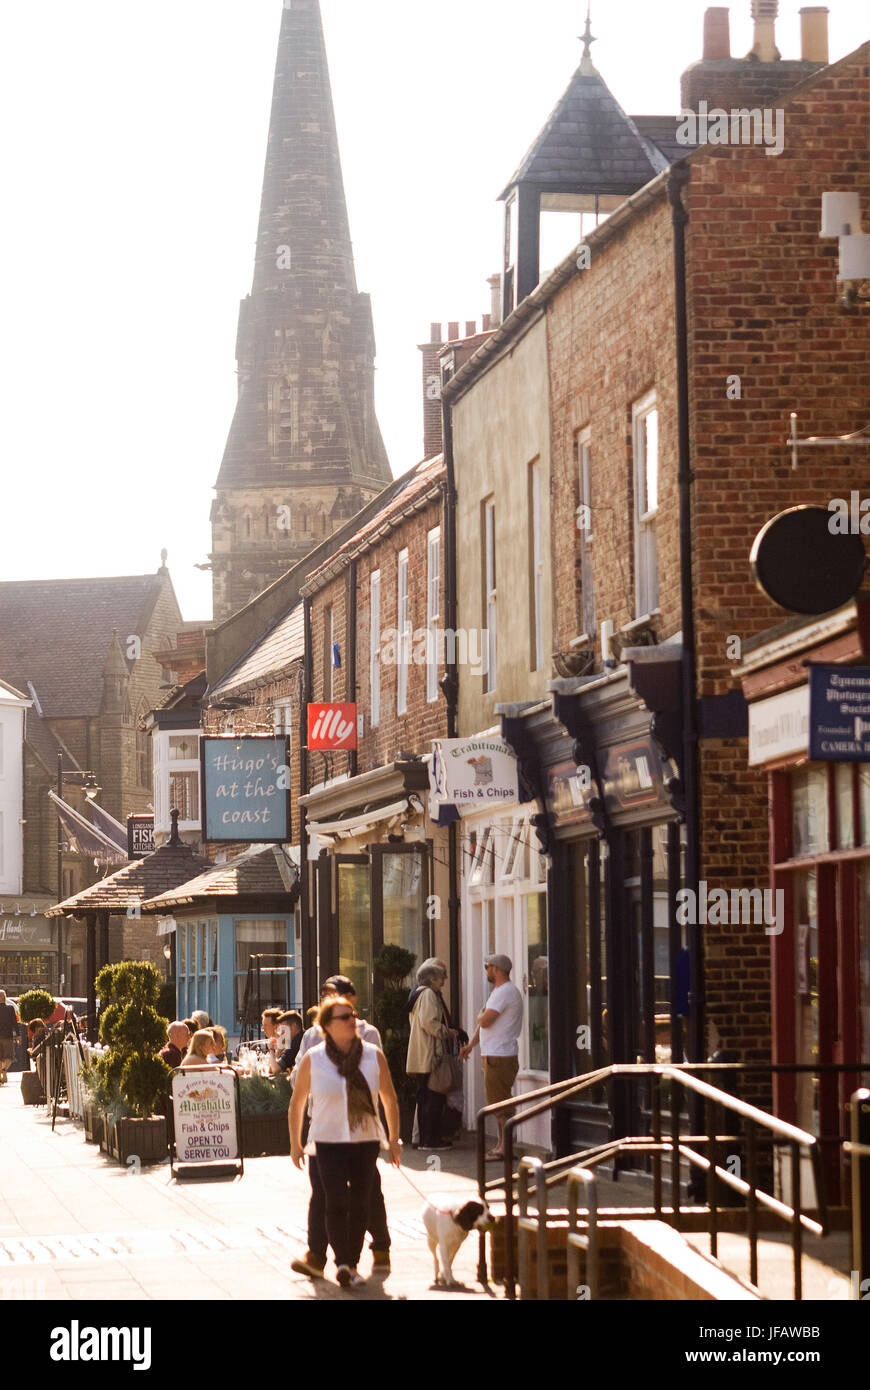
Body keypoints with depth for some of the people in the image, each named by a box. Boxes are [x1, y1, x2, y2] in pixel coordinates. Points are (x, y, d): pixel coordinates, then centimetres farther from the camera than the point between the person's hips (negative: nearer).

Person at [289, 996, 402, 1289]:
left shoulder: (374, 1056, 2)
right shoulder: (313, 1060, -3)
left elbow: (390, 1100, 13)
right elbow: (297, 1103, 8)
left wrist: (394, 1140, 11)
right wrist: (295, 1144, 9)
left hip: (366, 1141, 2)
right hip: (329, 1141, -2)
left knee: (360, 1204, 5)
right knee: (337, 1201, -15)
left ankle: (352, 1264, 16)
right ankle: (341, 1262, -16)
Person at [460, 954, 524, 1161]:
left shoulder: (505, 992, -16)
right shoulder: (499, 991, 18)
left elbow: (485, 1021, -23)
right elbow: (484, 1022, 23)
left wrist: (480, 1014, 1)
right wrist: (471, 1045, 18)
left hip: (500, 1057, -11)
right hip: (493, 1056, 11)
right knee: (499, 1104, 13)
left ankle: (505, 1148, -8)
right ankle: (502, 1145, 18)